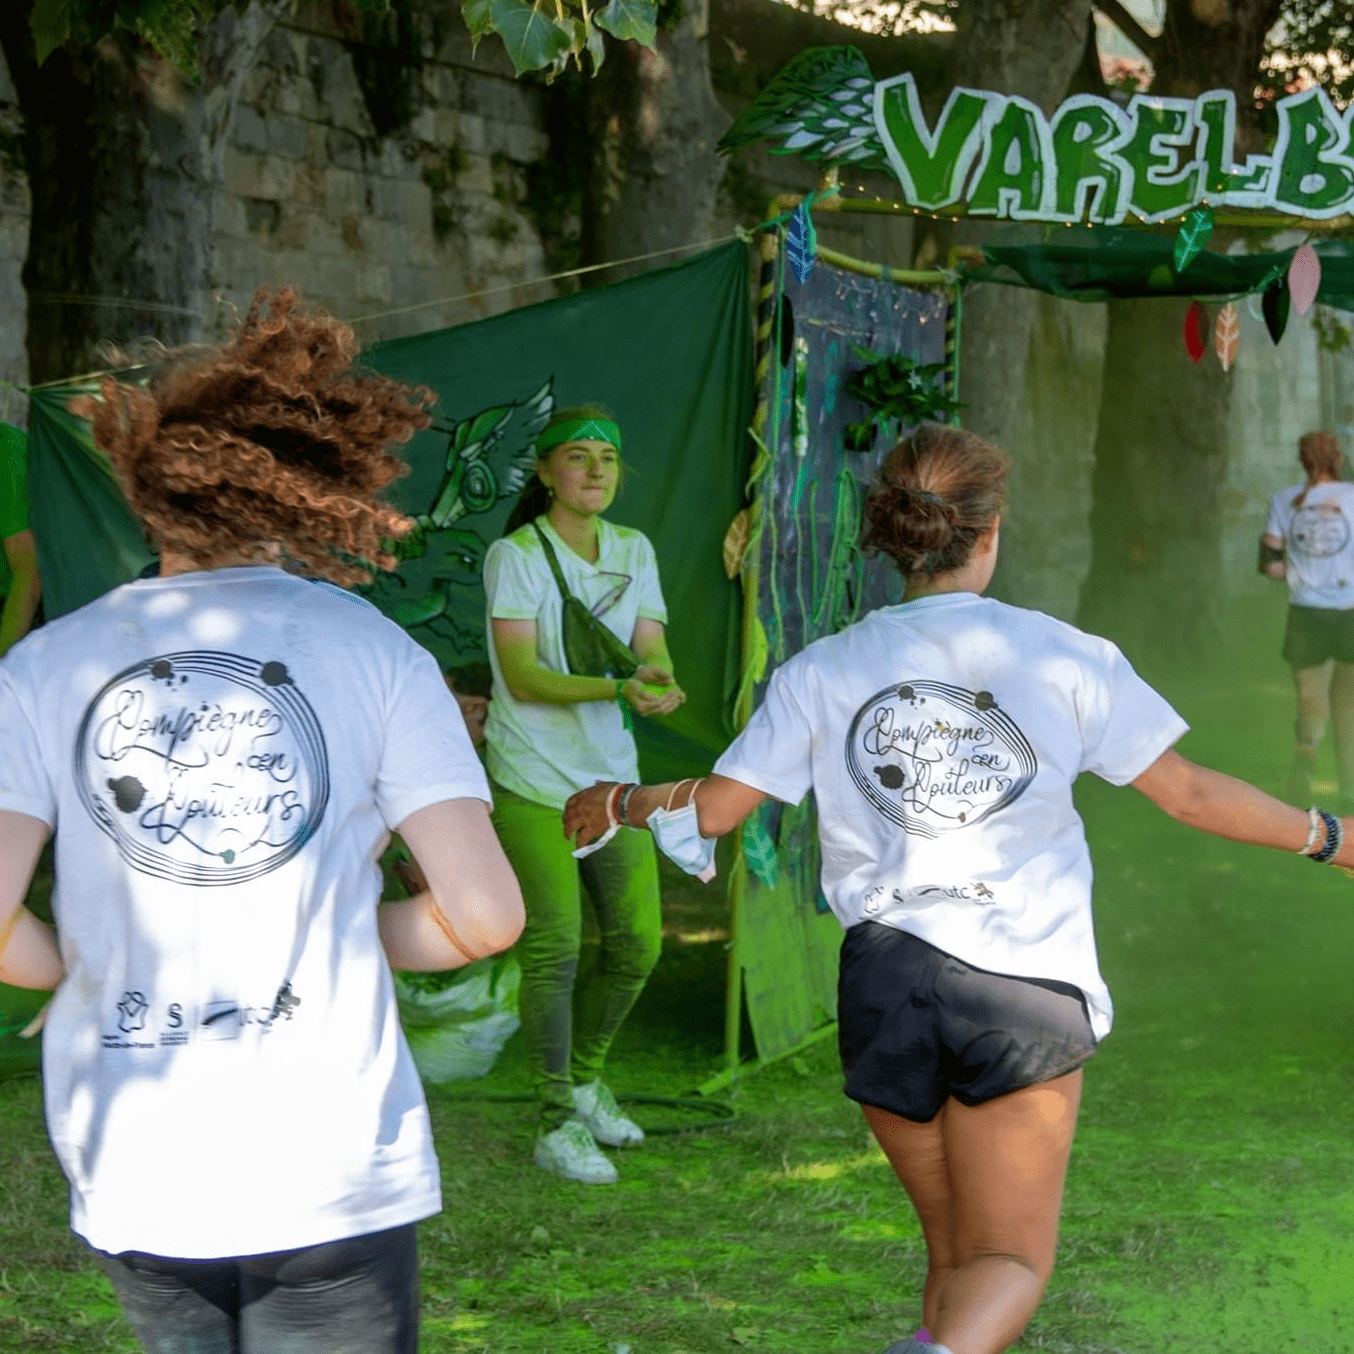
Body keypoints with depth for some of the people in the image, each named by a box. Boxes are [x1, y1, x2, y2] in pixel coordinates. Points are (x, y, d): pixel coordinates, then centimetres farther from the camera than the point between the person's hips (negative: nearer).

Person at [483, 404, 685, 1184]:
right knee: (555, 949, -8)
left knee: (638, 943, 7)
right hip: (533, 778, -5)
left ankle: (585, 1079, 31)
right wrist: (618, 689, -30)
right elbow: (522, 677, -17)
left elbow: (653, 655, 1)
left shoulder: (633, 551, 7)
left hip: (612, 775, 6)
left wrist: (658, 680, -24)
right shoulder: (515, 556, -10)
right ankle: (558, 1125, 3)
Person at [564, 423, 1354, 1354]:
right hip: (1026, 986, -3)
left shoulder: (824, 673, 3)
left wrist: (614, 803, 25)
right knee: (1012, 1260, 2)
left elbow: (715, 808, 5)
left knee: (955, 1254, 20)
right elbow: (1189, 794, -1)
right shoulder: (1066, 657, -2)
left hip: (888, 978, 3)